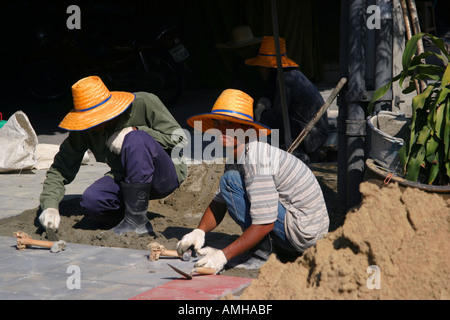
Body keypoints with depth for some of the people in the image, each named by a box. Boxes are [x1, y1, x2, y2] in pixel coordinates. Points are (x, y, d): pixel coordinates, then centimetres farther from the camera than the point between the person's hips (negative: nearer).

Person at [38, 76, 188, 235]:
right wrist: (50, 206, -17)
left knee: (136, 139, -33)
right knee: (91, 201, -28)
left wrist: (134, 132, -23)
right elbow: (61, 168, -2)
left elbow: (178, 137, -14)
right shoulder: (83, 130, -5)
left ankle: (137, 221, -27)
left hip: (165, 177, -3)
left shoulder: (144, 103, -16)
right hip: (124, 180, 3)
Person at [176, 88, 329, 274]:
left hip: (303, 234, -10)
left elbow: (264, 224, -25)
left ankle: (262, 252, -11)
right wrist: (199, 231, -6)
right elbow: (219, 202, 13)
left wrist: (223, 255, -26)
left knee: (231, 181, -14)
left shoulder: (256, 160, -21)